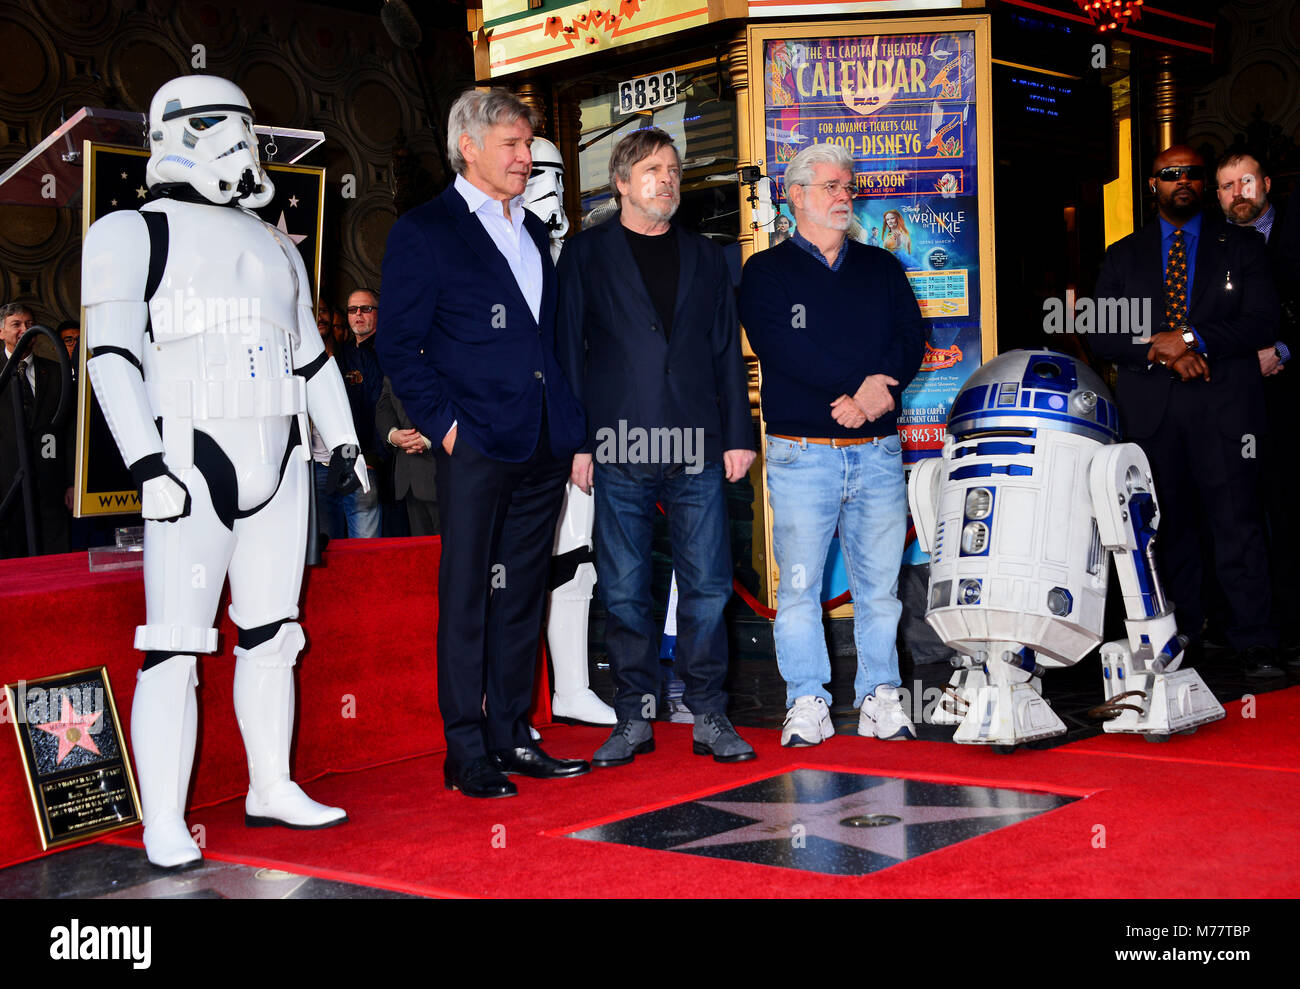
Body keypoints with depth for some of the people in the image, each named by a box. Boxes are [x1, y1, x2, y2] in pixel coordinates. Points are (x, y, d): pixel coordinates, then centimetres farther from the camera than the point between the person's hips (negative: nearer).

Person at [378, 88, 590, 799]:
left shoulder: (533, 231, 18)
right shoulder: (422, 232, -2)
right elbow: (398, 345, -6)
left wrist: (570, 423, 12)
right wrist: (443, 424, -13)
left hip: (543, 446, 7)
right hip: (477, 447, -6)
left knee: (522, 596, 11)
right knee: (467, 599, -1)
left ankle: (511, 736, 21)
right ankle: (466, 753, 8)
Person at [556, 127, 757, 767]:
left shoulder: (705, 258, 16)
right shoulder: (584, 256, 8)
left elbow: (727, 352, 14)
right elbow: (569, 353, 4)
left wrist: (737, 435, 7)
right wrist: (574, 441, -3)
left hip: (697, 450, 2)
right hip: (618, 450, -2)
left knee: (707, 586, 1)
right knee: (623, 590, 3)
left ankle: (708, 715, 11)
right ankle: (634, 717, 14)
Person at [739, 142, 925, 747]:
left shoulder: (882, 268, 18)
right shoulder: (766, 272, 6)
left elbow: (911, 340, 6)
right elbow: (781, 349, -10)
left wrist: (872, 392, -14)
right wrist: (859, 384, -15)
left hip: (877, 449, 3)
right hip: (801, 452, -3)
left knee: (879, 582, 4)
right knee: (799, 582, -2)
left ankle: (880, 697, 13)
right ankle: (806, 702, 7)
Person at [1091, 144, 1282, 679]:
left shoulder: (1241, 245, 11)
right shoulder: (1122, 257, 15)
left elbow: (1262, 322, -1)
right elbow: (1102, 336, 6)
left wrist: (1192, 339, -13)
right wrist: (1161, 351, -10)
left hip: (1223, 402, -2)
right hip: (1150, 408, 2)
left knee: (1235, 520, -7)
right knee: (1168, 523, 5)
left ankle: (1253, 644, -3)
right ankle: (1180, 632, 14)